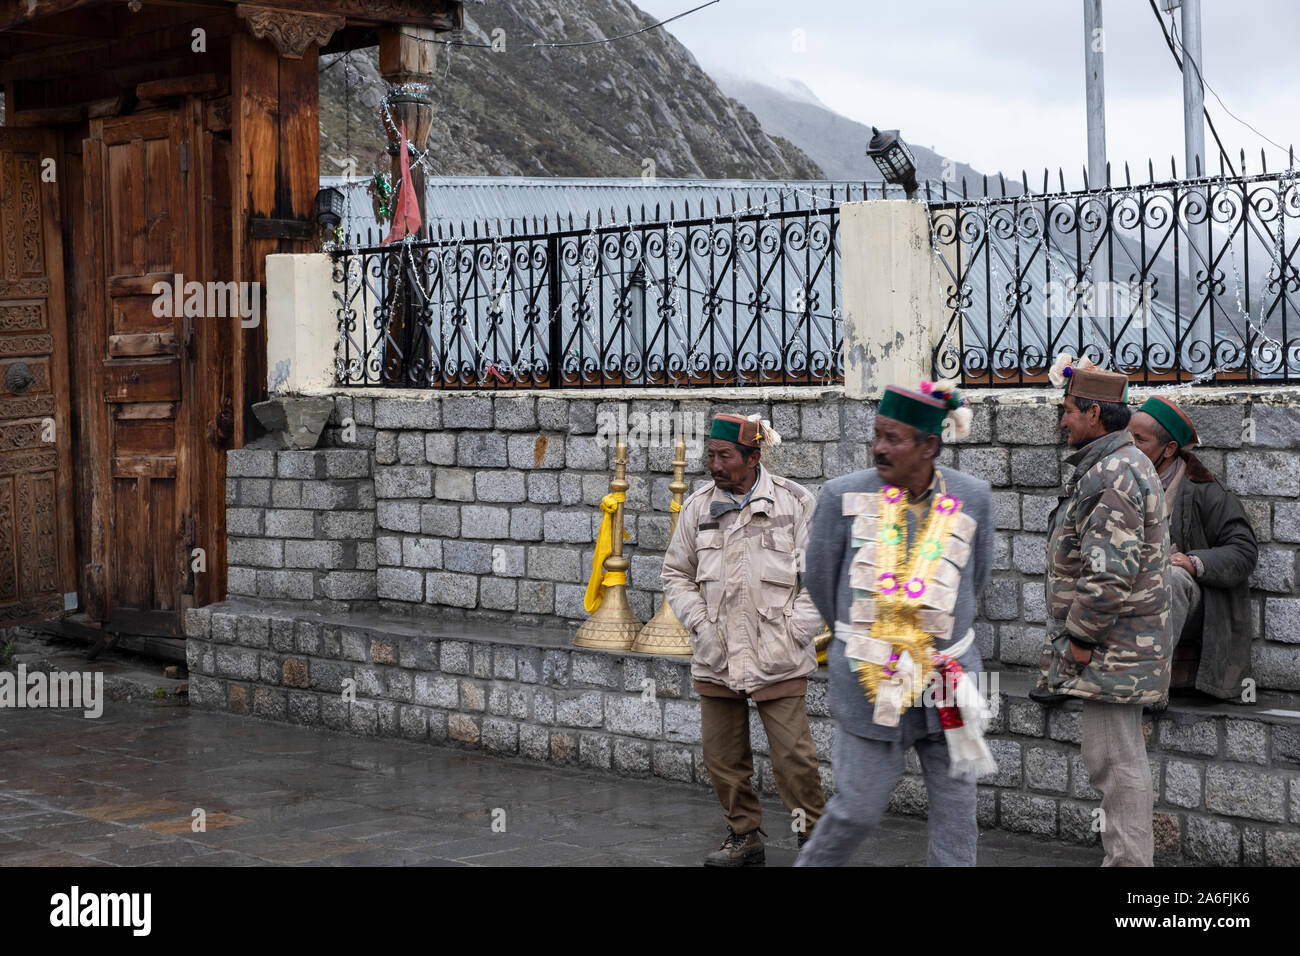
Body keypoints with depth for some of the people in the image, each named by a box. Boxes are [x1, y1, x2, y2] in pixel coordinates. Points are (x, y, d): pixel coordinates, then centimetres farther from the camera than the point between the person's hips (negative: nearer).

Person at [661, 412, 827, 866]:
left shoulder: (796, 502, -3)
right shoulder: (698, 506, 5)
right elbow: (676, 573, 16)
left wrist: (795, 631, -7)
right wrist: (699, 622, 2)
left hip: (776, 657, -4)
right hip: (716, 658, 4)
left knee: (793, 755, -6)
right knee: (723, 756, 10)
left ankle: (814, 836, 9)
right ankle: (744, 836, 26)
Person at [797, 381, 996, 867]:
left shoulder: (972, 498, -4)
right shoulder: (844, 495, -9)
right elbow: (820, 583, 5)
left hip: (948, 678, 2)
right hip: (868, 681, -2)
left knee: (956, 804, 7)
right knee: (858, 807, 4)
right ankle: (814, 863, 29)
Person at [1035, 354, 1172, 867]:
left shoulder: (1115, 476, -20)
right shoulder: (1121, 465, 16)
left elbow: (1109, 571, -27)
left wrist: (1081, 639, -18)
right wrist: (1082, 634, 21)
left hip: (1110, 646, -11)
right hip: (1119, 646, 11)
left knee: (1114, 757, -7)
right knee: (1118, 753, 15)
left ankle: (1127, 858, -3)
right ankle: (1126, 855, 23)